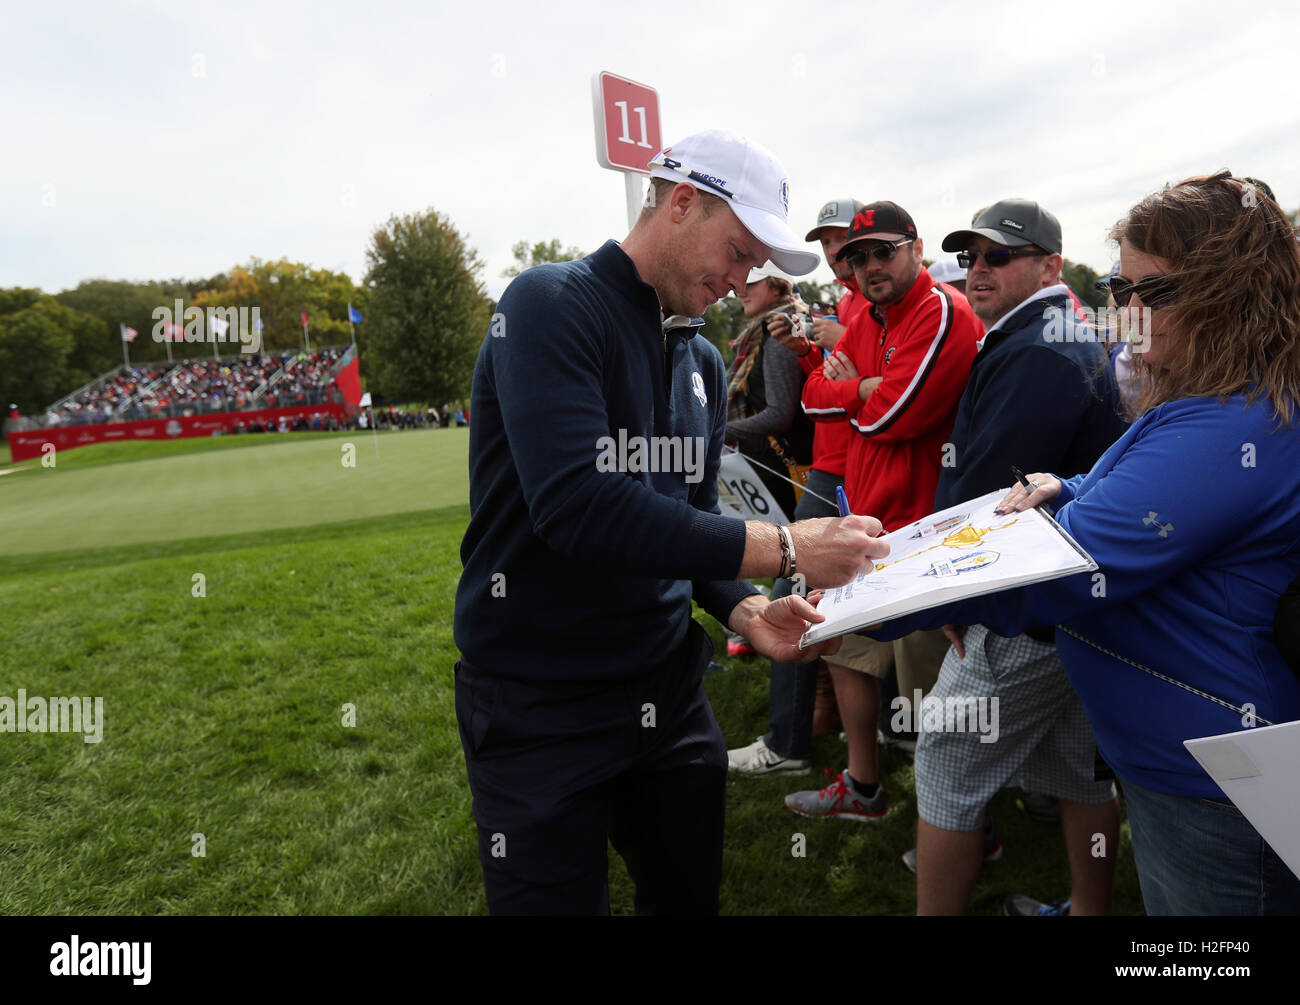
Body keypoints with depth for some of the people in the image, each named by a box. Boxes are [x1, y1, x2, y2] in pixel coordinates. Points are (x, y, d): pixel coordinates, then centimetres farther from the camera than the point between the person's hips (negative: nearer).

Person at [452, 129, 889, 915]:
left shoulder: (705, 363, 9)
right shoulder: (552, 307, -15)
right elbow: (578, 509, -28)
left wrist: (746, 610, -8)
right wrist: (781, 549, -25)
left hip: (668, 693, 7)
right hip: (541, 707, -7)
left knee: (692, 896, 21)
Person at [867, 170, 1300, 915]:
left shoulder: (1229, 430, -27)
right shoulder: (1209, 401, 8)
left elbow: (1072, 571, -29)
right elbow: (1143, 509, 19)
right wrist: (1069, 494, -5)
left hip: (1206, 781, -10)